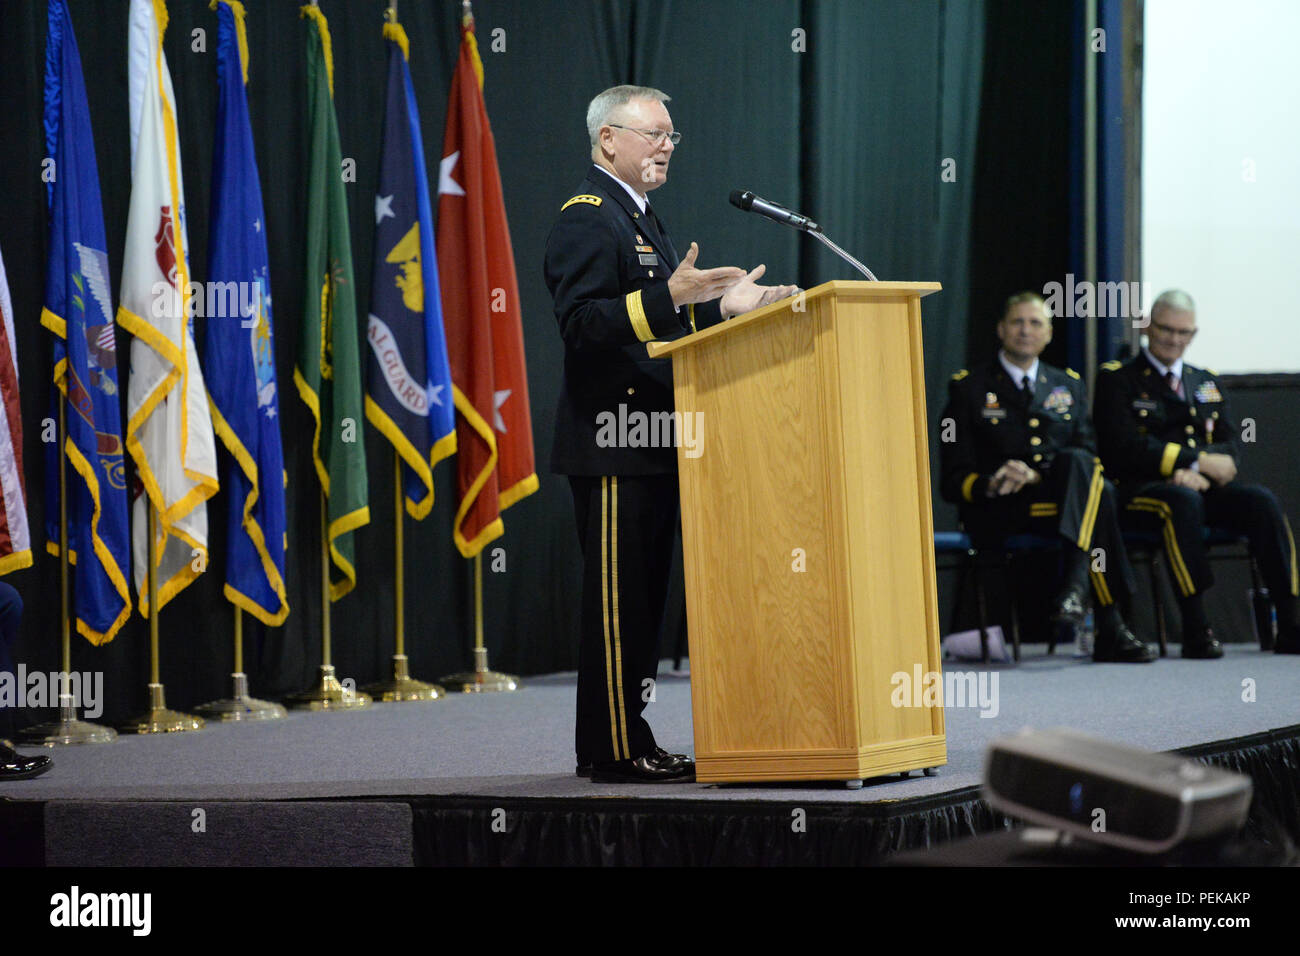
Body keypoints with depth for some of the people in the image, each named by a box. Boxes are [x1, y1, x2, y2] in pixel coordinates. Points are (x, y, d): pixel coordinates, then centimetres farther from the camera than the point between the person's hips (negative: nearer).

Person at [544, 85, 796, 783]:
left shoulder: (639, 218, 21)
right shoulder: (588, 217, -11)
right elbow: (582, 321, -22)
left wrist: (722, 304, 13)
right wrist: (670, 296, -30)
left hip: (649, 443, 10)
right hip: (612, 443, -10)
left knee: (641, 596, 11)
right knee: (616, 597, -8)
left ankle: (624, 741, 16)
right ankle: (614, 751, -5)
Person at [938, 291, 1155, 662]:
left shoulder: (1069, 386, 21)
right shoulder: (969, 388, 10)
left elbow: (1089, 455, 8)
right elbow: (953, 480, 4)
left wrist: (1036, 476, -12)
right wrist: (991, 483, -20)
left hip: (1056, 496, 4)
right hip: (996, 513, -4)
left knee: (1079, 465, -33)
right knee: (1101, 497, -31)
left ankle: (1078, 578, -41)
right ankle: (1110, 625, -39)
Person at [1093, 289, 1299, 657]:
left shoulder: (1206, 382, 24)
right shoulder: (1117, 378, 6)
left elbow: (1229, 446, 11)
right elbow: (1126, 448, -8)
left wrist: (1193, 472, -12)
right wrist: (1199, 461, -15)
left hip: (1204, 487, 5)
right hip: (1143, 489, -5)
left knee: (1262, 501, -25)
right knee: (1184, 501, -39)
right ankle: (1195, 631, -39)